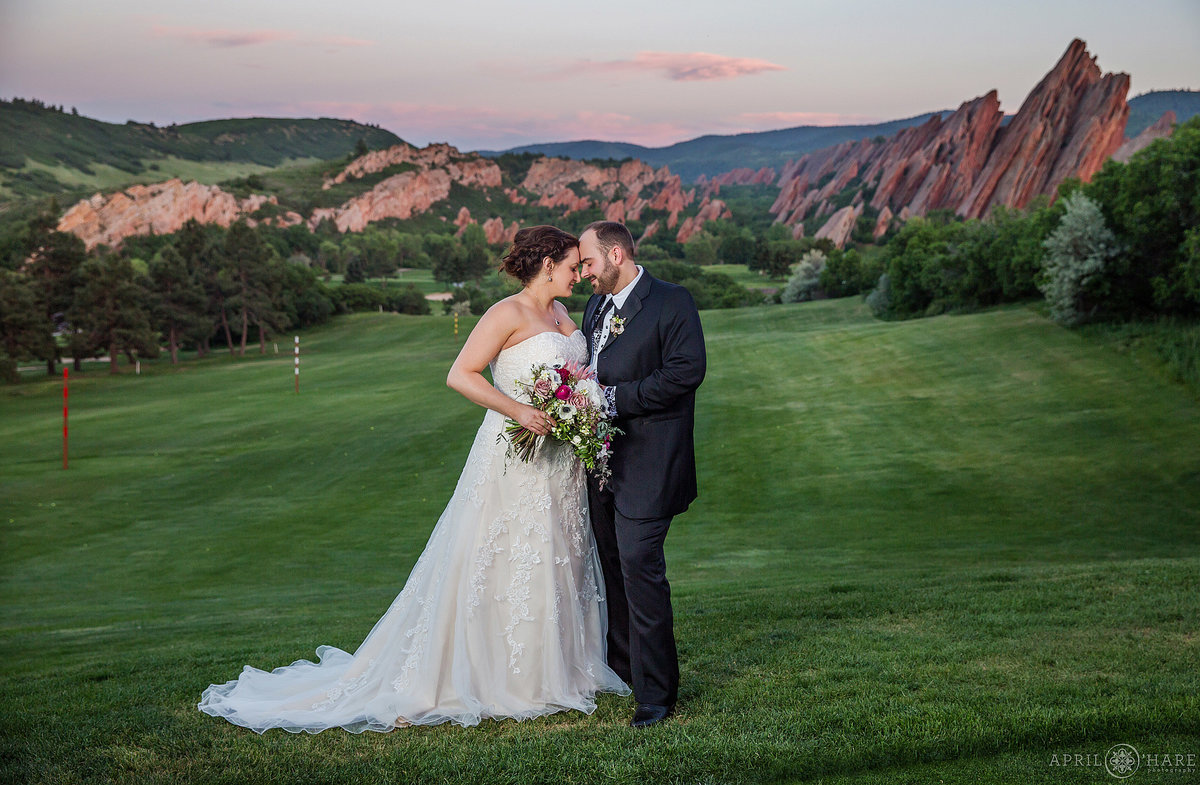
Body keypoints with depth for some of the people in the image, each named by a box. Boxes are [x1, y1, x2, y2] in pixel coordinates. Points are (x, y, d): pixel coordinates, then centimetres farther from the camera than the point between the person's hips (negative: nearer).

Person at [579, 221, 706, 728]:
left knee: (639, 564, -12)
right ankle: (621, 671, 28)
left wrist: (617, 398, -18)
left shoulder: (672, 302, -8)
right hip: (602, 457, 8)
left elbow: (686, 370, -18)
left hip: (648, 462, -8)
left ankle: (656, 692, -4)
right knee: (612, 567, 15)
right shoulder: (595, 306, 17)